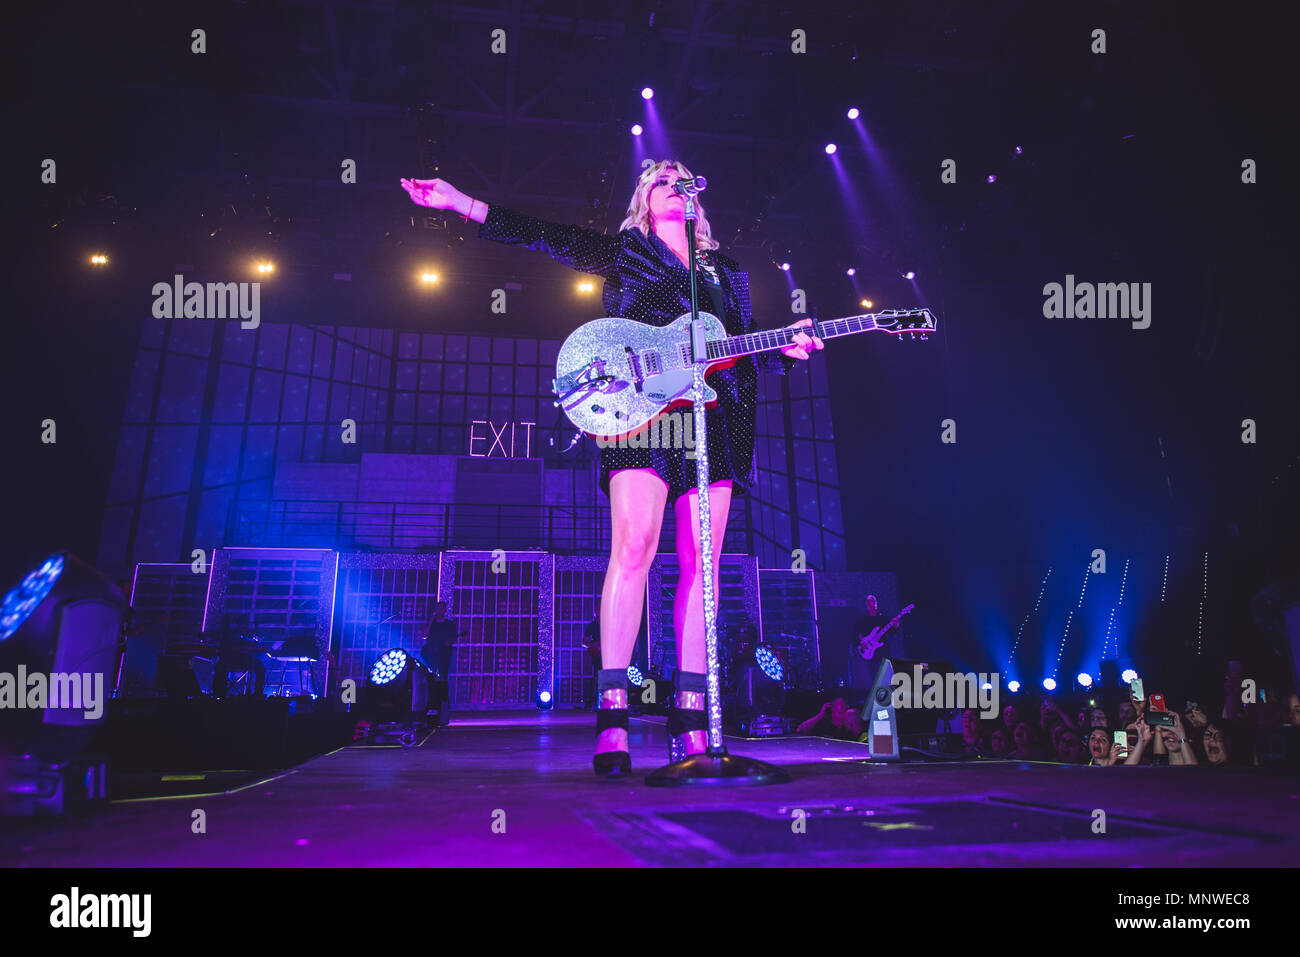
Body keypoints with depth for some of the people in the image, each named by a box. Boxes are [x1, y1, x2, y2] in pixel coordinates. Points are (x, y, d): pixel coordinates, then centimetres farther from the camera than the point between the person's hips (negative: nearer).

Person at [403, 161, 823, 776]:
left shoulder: (725, 272, 28)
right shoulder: (625, 252, 18)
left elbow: (749, 346, 25)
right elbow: (544, 237, 10)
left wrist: (788, 347, 4)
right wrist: (458, 202, 2)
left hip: (714, 418, 4)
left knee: (701, 561, -3)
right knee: (633, 546, -19)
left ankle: (690, 717, 0)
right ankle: (612, 715, -18)